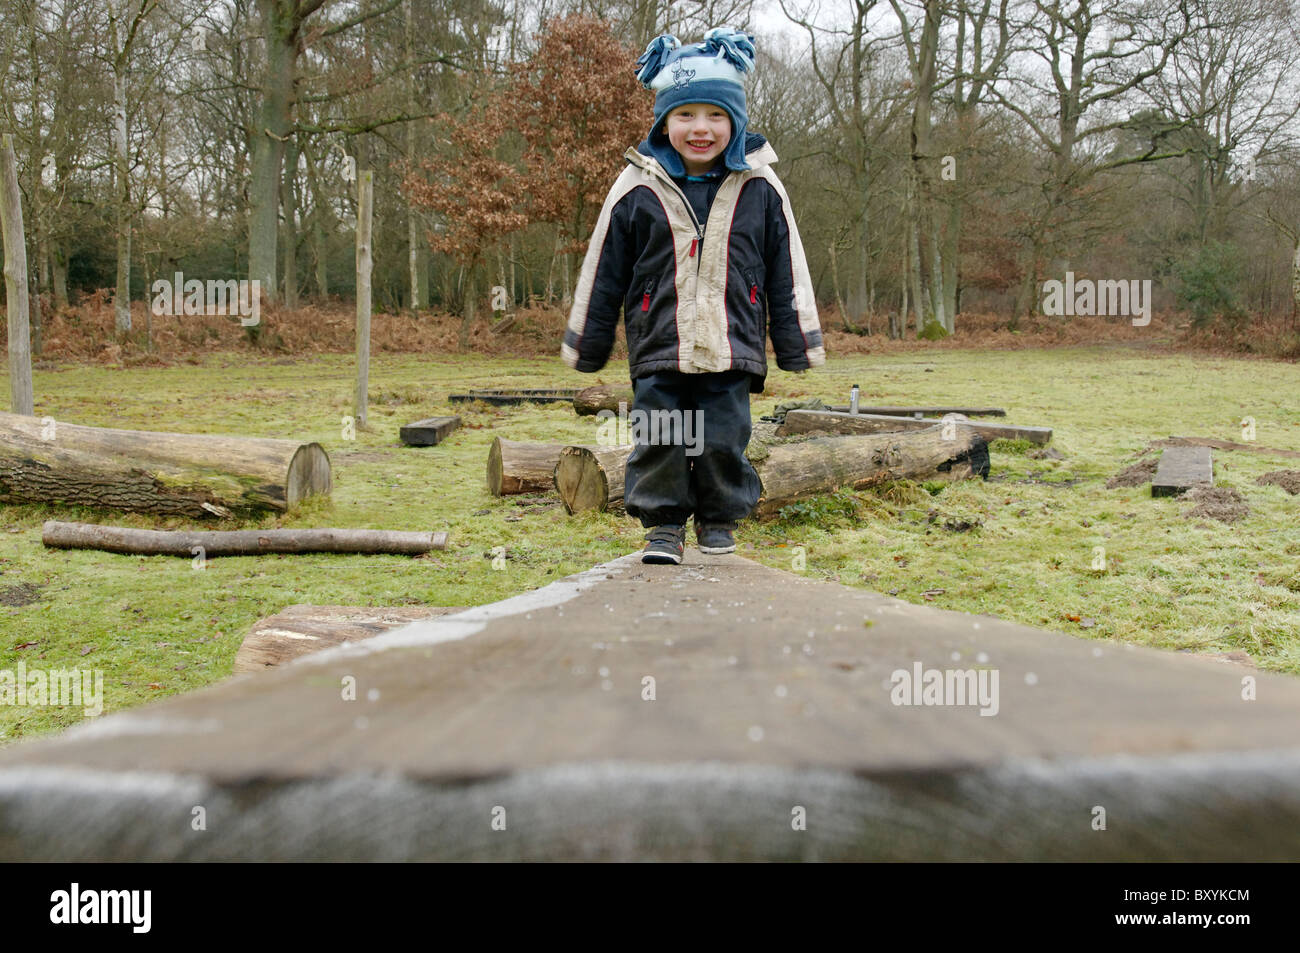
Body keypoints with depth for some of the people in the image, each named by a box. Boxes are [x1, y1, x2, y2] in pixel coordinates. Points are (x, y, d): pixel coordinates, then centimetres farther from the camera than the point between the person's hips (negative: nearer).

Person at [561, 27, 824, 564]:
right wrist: (584, 345, 8)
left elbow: (786, 272, 8)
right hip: (658, 349, 0)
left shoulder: (759, 187, 2)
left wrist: (800, 344, 9)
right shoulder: (638, 187, -1)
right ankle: (663, 524, 17)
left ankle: (719, 520, 24)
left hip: (731, 349, 0)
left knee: (724, 440, 3)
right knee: (659, 439, 1)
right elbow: (603, 273, 6)